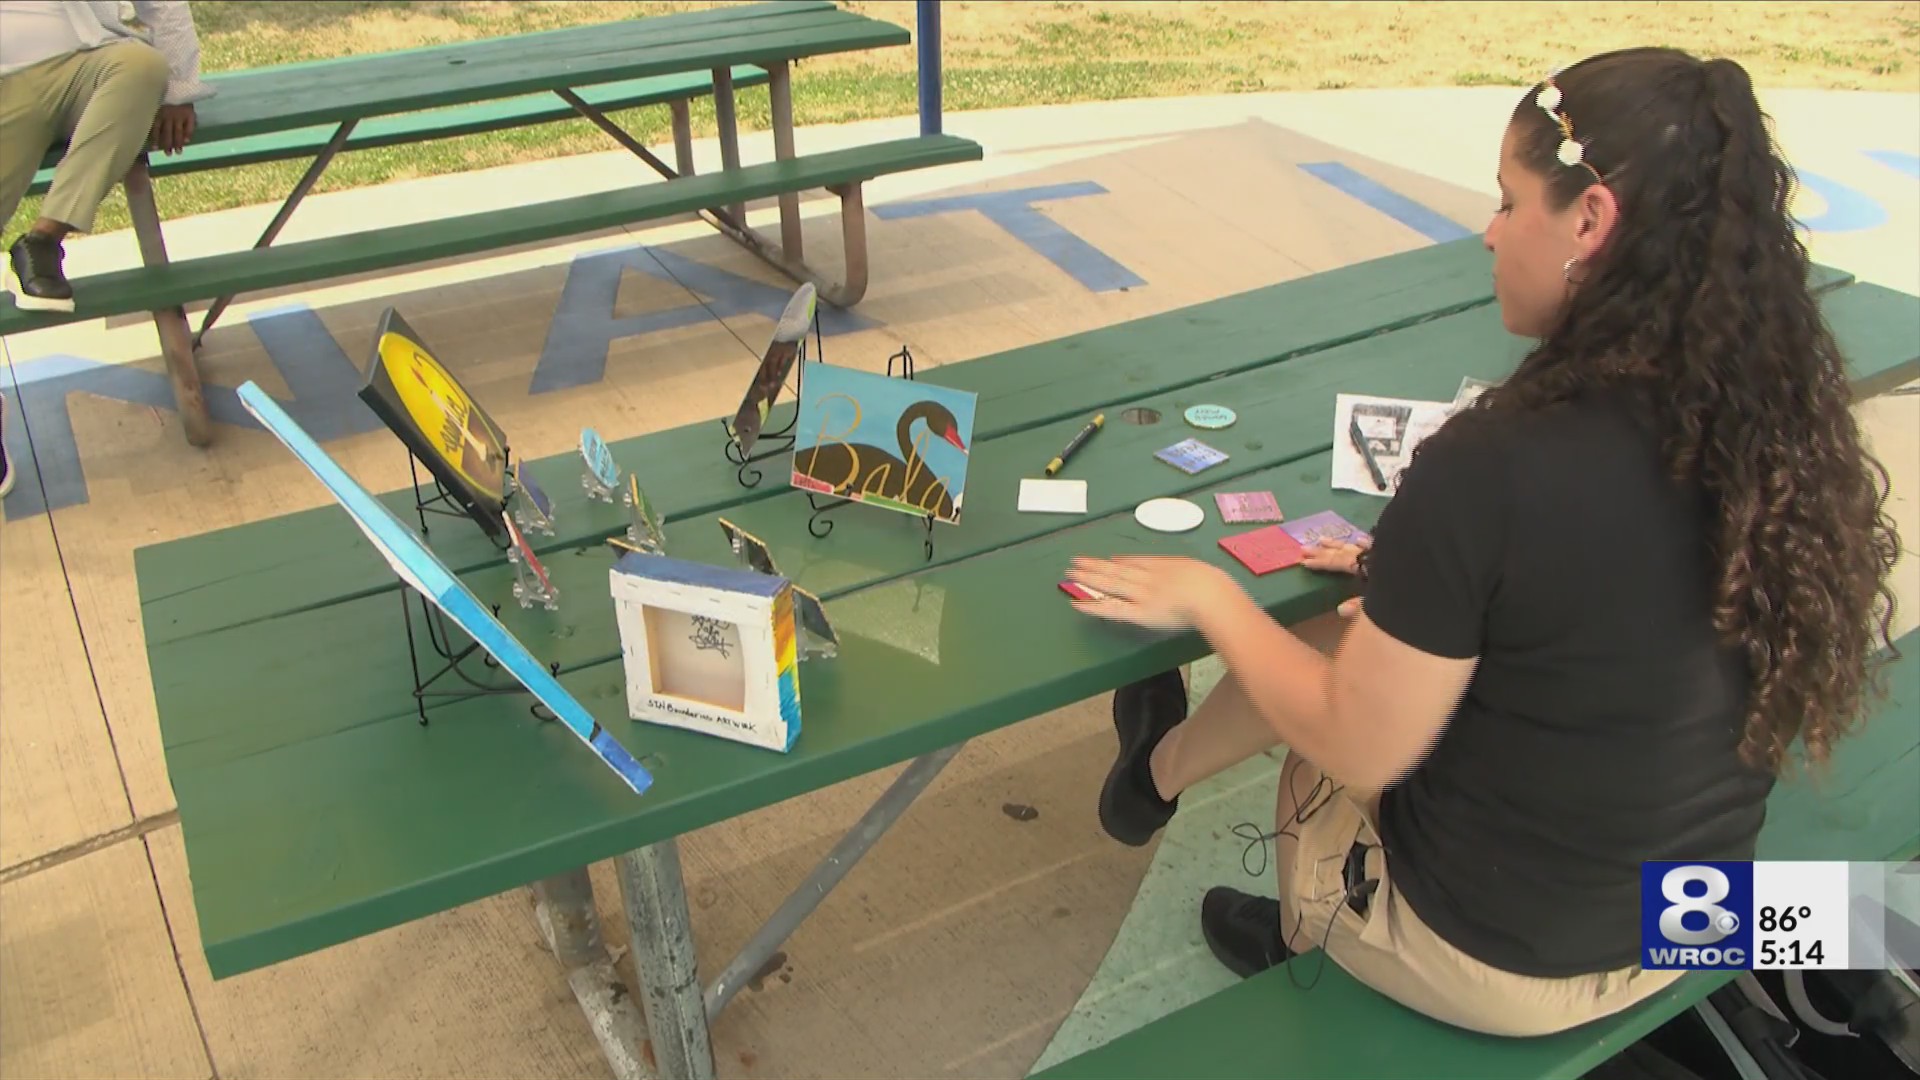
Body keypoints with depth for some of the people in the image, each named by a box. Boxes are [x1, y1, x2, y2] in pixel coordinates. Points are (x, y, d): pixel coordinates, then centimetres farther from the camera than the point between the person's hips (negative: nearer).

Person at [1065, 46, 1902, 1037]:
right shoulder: (1781, 434, -11)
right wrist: (1416, 575, 11)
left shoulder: (1491, 469, -31)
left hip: (1497, 964, -5)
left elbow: (1355, 748, -20)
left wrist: (1212, 596, -6)